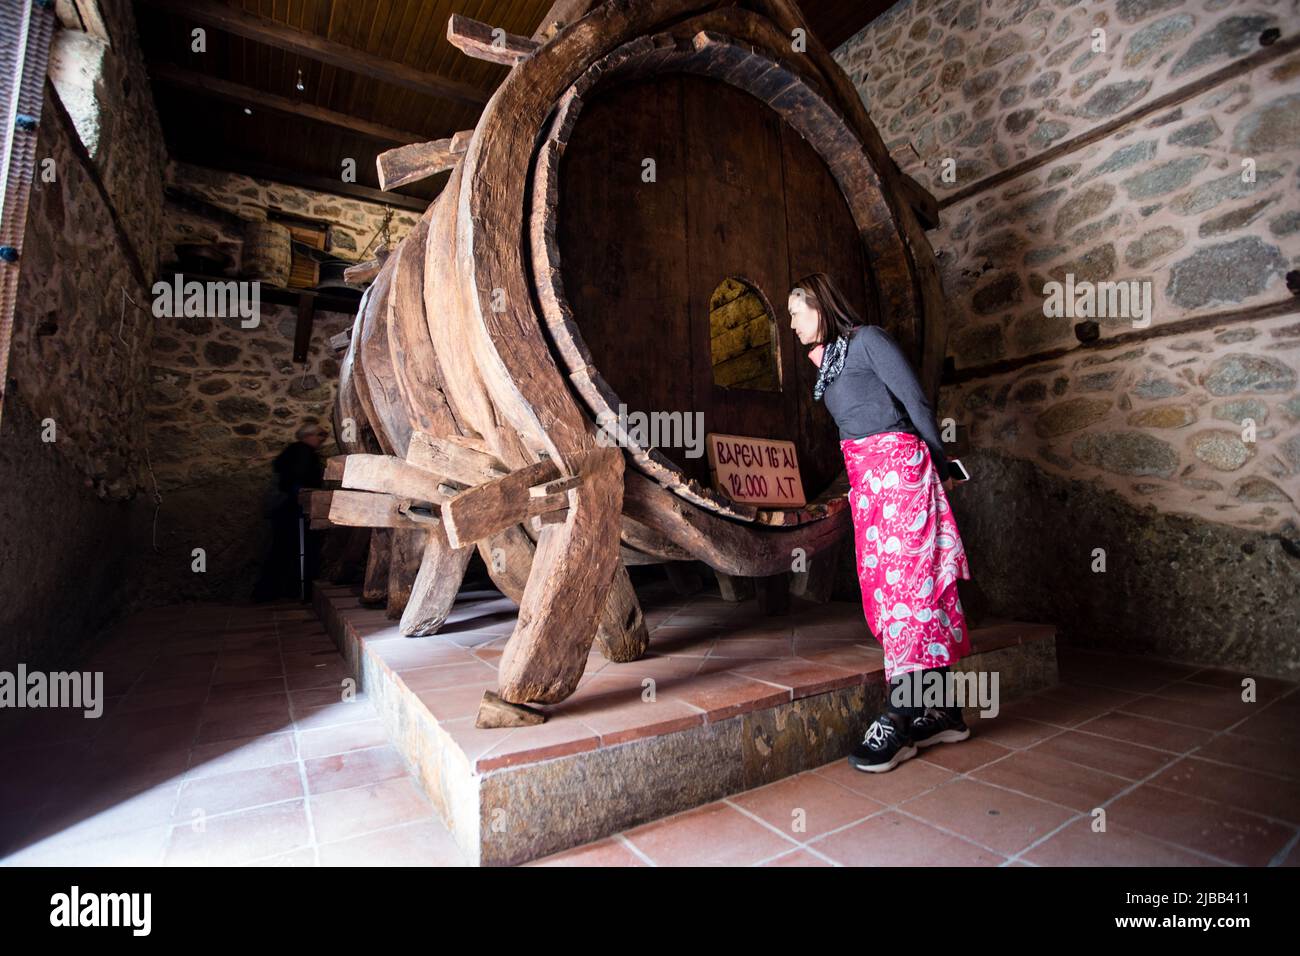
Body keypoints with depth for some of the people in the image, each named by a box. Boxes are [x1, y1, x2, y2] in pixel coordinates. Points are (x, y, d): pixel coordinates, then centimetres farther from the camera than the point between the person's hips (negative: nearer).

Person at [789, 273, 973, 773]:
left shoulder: (867, 338, -2)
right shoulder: (826, 361, 20)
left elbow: (916, 401, -4)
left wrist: (938, 466, -1)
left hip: (898, 465, -8)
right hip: (865, 478, 8)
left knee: (905, 583, -9)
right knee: (883, 585, 4)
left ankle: (900, 720, -7)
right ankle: (942, 712, 12)